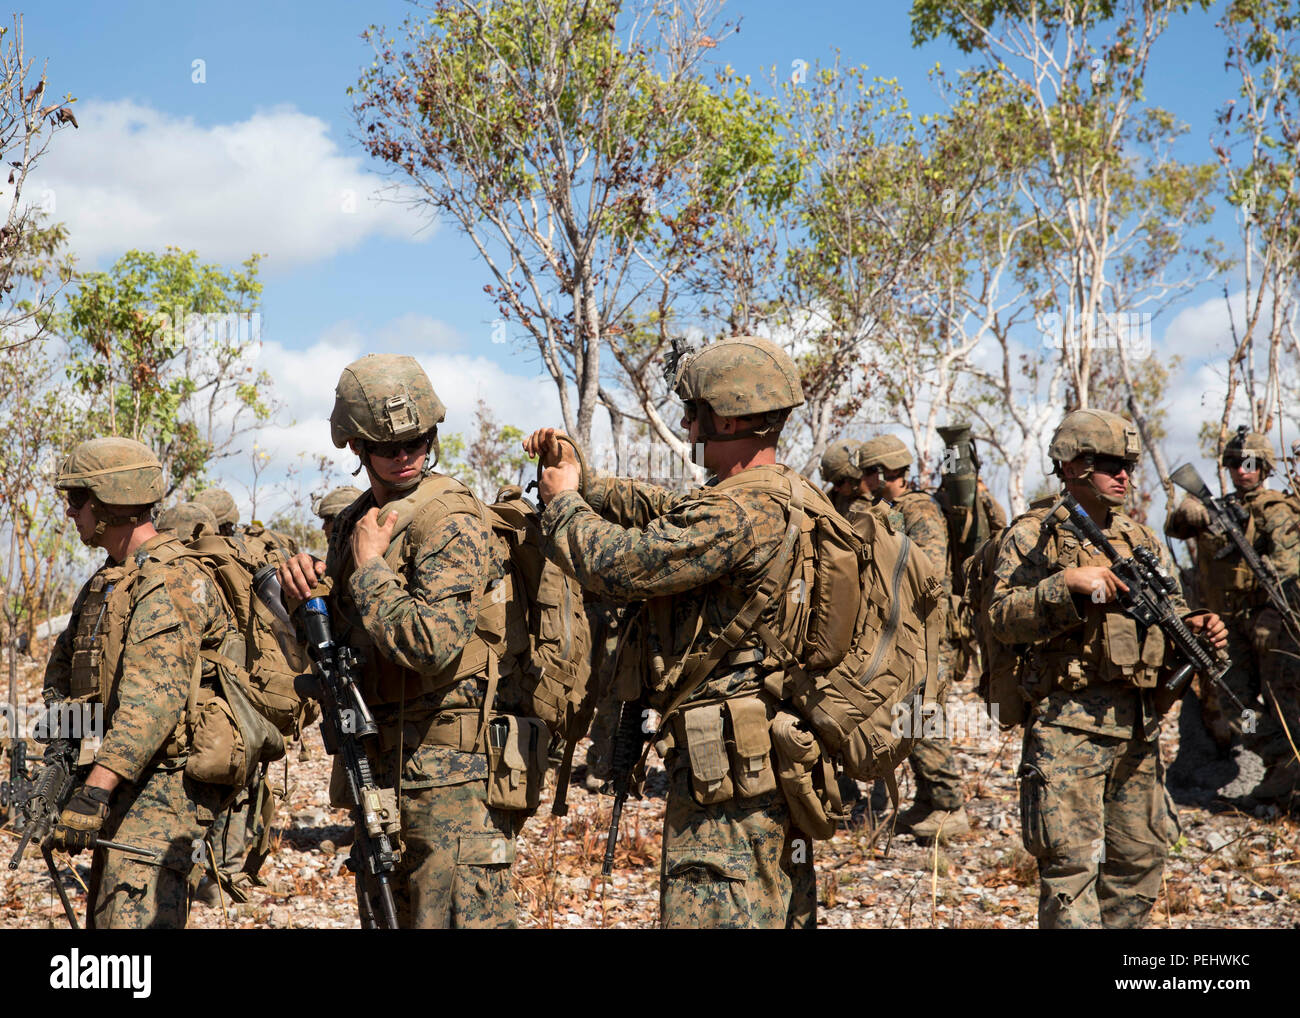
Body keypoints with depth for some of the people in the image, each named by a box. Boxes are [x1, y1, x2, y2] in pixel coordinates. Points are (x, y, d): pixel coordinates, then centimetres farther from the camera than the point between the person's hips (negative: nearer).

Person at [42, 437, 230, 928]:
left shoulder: (169, 580, -18)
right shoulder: (107, 579, 16)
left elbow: (156, 698, -31)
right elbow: (66, 656, 29)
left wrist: (96, 789, -38)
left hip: (166, 782, -11)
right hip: (126, 786, 11)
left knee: (134, 918, -22)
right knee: (104, 917, 15)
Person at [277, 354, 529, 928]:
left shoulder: (450, 519, -13)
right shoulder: (357, 520, 13)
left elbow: (433, 644, -27)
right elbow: (333, 643, 22)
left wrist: (370, 568, -14)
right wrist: (306, 587, 1)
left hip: (453, 772, -9)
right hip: (382, 773, 9)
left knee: (461, 917, -9)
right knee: (387, 917, 17)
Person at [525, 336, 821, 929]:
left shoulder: (745, 511, -20)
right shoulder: (788, 494, 13)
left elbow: (621, 563, -22)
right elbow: (662, 510, 22)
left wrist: (564, 504, -3)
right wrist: (578, 477, 12)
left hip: (731, 767, -11)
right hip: (782, 762, 11)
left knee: (709, 915, -6)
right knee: (783, 913, 18)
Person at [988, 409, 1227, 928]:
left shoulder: (1142, 539, 16)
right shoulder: (1033, 534, -2)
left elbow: (1171, 609, 19)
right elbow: (1001, 617, -12)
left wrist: (1195, 627, -3)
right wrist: (1068, 584, -23)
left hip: (1138, 722, 6)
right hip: (1067, 723, -6)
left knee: (1140, 856, 13)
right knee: (1072, 860, -10)